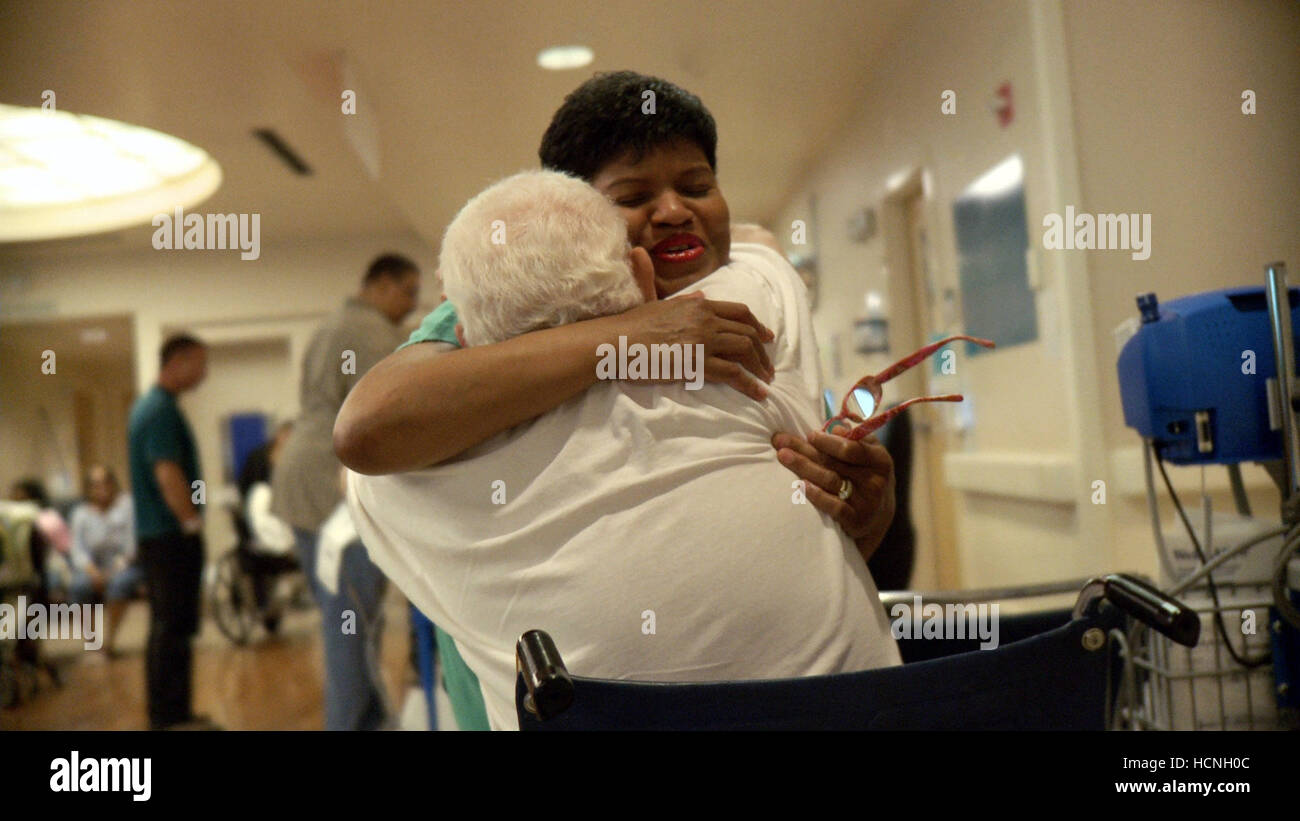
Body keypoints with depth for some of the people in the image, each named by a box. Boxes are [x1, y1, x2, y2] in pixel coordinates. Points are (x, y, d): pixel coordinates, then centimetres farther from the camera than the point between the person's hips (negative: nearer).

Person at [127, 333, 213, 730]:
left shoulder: (146, 405, 15)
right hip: (171, 534, -10)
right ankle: (173, 716, 3)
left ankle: (166, 712, 23)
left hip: (155, 532, 10)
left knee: (167, 625, 15)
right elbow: (168, 474, -24)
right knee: (175, 627, -4)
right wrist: (192, 522, -15)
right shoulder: (162, 410, -17)